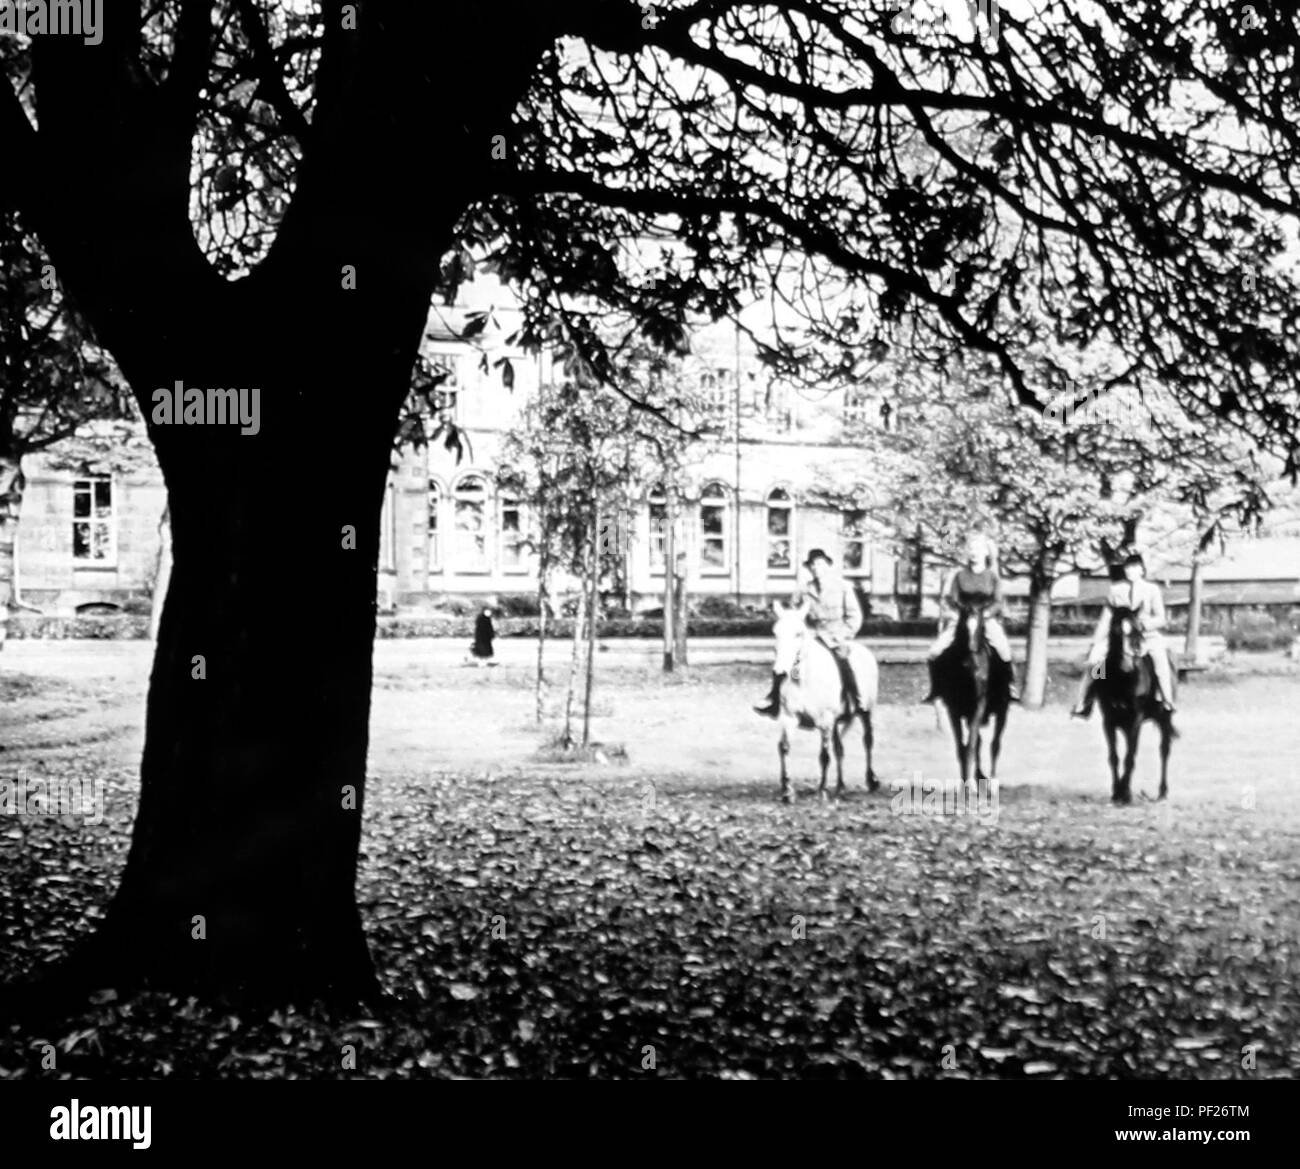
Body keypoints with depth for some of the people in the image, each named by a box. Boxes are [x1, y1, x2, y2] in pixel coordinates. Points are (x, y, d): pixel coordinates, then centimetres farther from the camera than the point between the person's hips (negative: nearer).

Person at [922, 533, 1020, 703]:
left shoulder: (993, 576, 4)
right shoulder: (960, 575, 4)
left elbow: (997, 602, -2)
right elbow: (950, 598, 3)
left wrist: (986, 613, -19)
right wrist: (952, 612, -16)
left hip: (987, 619, -1)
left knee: (1003, 650, -24)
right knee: (934, 654, -14)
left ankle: (1010, 685, -2)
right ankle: (935, 688, 6)